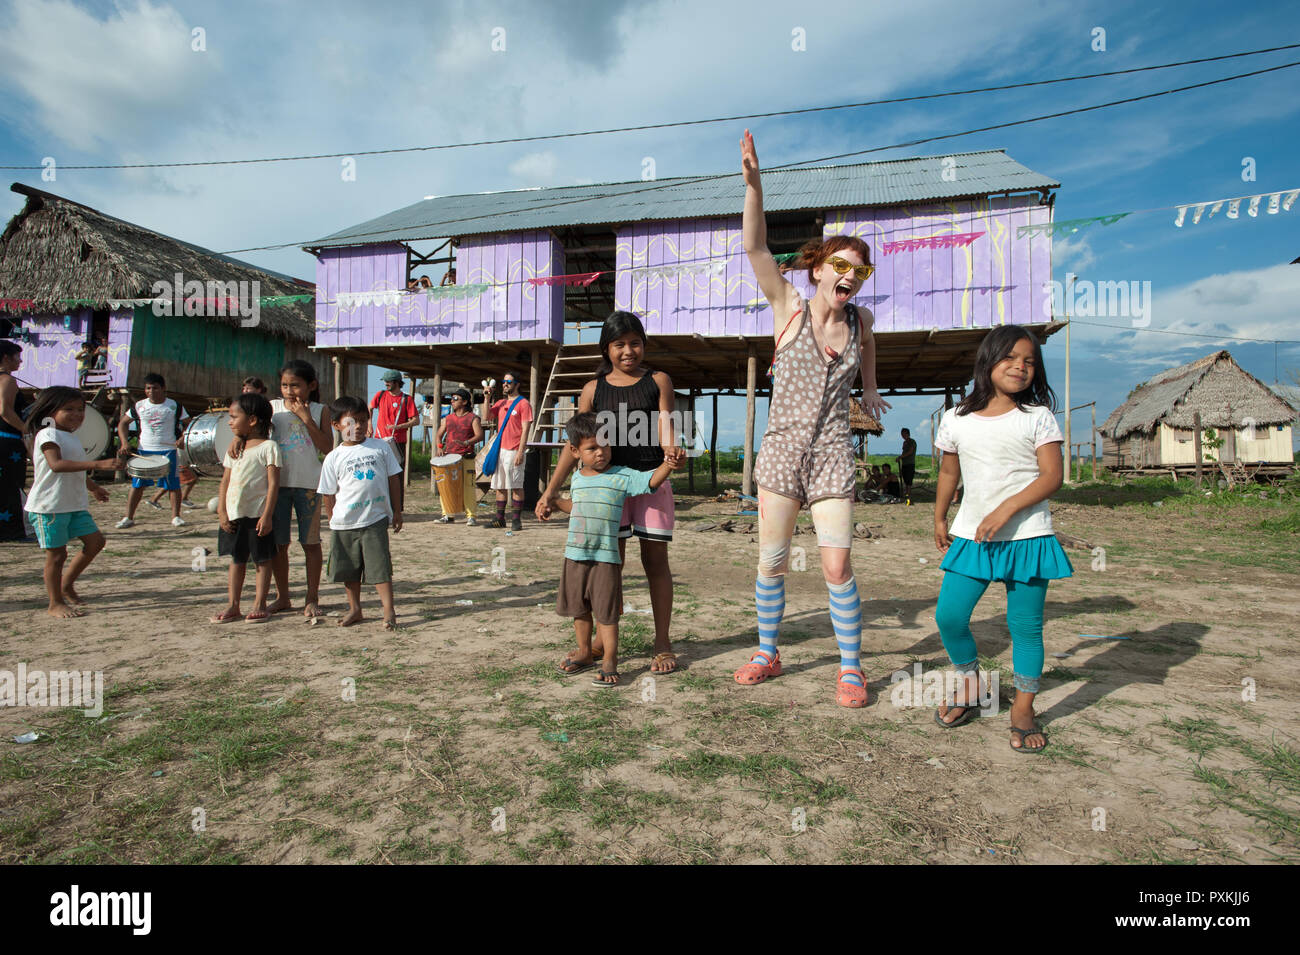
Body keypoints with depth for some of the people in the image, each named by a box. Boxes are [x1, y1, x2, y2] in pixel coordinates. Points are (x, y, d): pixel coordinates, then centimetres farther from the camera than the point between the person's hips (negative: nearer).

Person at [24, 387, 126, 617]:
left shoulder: (71, 436, 16)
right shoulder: (48, 435, -14)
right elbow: (56, 464, -32)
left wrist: (93, 487, 42)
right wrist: (97, 464, -40)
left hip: (75, 504, 8)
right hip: (50, 506, -8)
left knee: (95, 541, 5)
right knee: (57, 554, -1)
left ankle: (67, 583, 22)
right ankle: (55, 604, 12)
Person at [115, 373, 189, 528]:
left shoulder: (174, 406, 1)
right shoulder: (139, 406, 5)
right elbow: (123, 423, 15)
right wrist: (125, 442, 2)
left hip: (168, 450, -2)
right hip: (143, 451, 2)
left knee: (173, 484, -2)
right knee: (137, 484, 2)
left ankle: (176, 516, 7)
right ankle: (129, 517, 9)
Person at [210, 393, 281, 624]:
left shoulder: (268, 446, -8)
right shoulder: (234, 449, 12)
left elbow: (273, 483, -13)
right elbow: (225, 481, 13)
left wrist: (267, 515, -17)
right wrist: (221, 511, 4)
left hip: (258, 515, -7)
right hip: (233, 515, 7)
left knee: (262, 560, 4)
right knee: (236, 560, 13)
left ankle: (259, 605, 12)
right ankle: (233, 606, 21)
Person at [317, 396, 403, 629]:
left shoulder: (381, 447, 1)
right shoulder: (334, 457, 0)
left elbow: (394, 479, 7)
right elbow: (328, 494, 5)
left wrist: (396, 511, 7)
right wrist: (333, 521, 4)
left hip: (376, 519, -1)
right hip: (344, 523, 2)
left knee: (379, 566, -4)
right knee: (350, 569, 13)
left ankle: (389, 611, 3)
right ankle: (354, 610, 28)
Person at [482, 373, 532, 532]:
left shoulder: (523, 403, -3)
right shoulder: (500, 403, 18)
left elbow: (525, 429, -9)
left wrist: (520, 452, -16)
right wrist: (488, 397, 1)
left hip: (514, 451, -7)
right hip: (500, 450, 7)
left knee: (516, 486, -4)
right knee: (499, 486, 9)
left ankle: (516, 519, 0)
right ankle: (500, 519, 16)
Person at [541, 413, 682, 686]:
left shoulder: (622, 477, -7)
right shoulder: (577, 478, 10)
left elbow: (651, 480, -19)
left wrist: (668, 464, -35)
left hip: (606, 557, -6)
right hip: (574, 555, 6)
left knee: (606, 612, 0)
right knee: (578, 608, 16)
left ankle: (609, 662, 10)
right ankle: (585, 653, 34)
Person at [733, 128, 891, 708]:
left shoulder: (860, 321, 7)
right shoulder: (789, 309, -1)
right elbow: (754, 248, -13)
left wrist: (869, 391, 32)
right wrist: (754, 185, -24)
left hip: (832, 458, 1)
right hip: (782, 451, -1)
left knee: (837, 568, -4)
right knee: (771, 562, 6)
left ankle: (850, 669, 14)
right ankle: (766, 654, 25)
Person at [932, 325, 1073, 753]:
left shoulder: (1037, 417, -2)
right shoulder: (956, 419, 6)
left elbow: (1052, 476, -9)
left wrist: (1006, 509, -20)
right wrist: (939, 520, 21)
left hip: (1027, 536, -2)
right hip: (971, 536, 3)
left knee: (1025, 625, 4)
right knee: (949, 615, -2)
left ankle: (1023, 710, 20)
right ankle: (968, 690, 22)